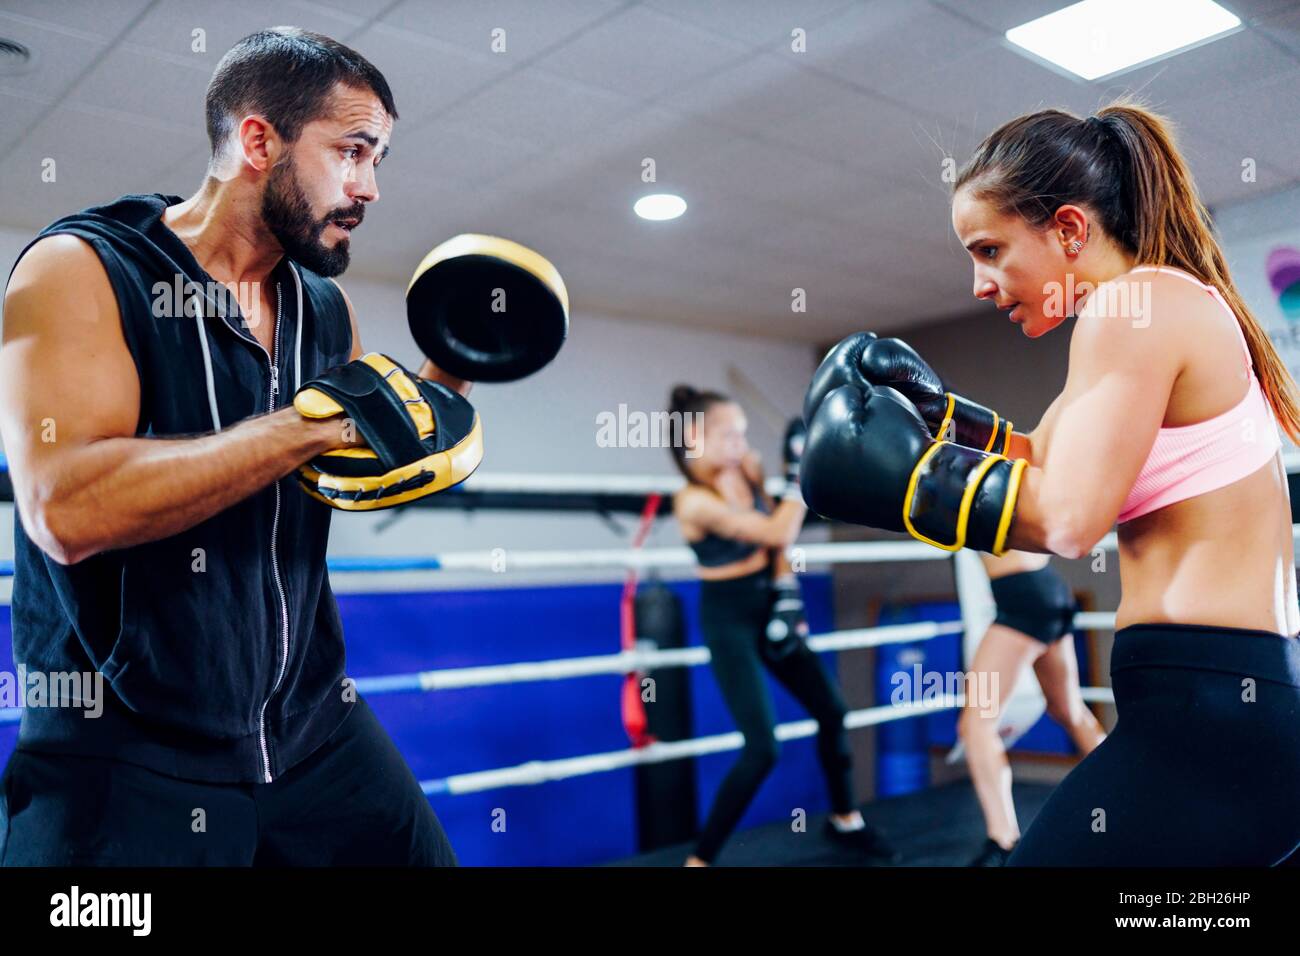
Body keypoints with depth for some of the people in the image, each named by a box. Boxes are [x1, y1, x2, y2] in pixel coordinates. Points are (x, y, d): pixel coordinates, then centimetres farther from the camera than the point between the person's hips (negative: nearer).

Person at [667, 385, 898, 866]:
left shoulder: (746, 468, -3)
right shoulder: (694, 500, -24)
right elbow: (776, 533, -27)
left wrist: (787, 592, -1)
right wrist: (800, 469, -23)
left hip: (769, 604, 8)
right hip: (728, 619, -7)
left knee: (831, 711, 15)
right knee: (763, 748, -14)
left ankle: (844, 819, 39)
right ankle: (699, 858, 1)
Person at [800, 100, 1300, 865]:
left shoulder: (1137, 302, -14)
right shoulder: (1181, 301, 17)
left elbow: (1068, 517, -23)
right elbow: (1056, 462, 19)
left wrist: (903, 476, -16)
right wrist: (934, 415, 11)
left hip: (1210, 706, -10)